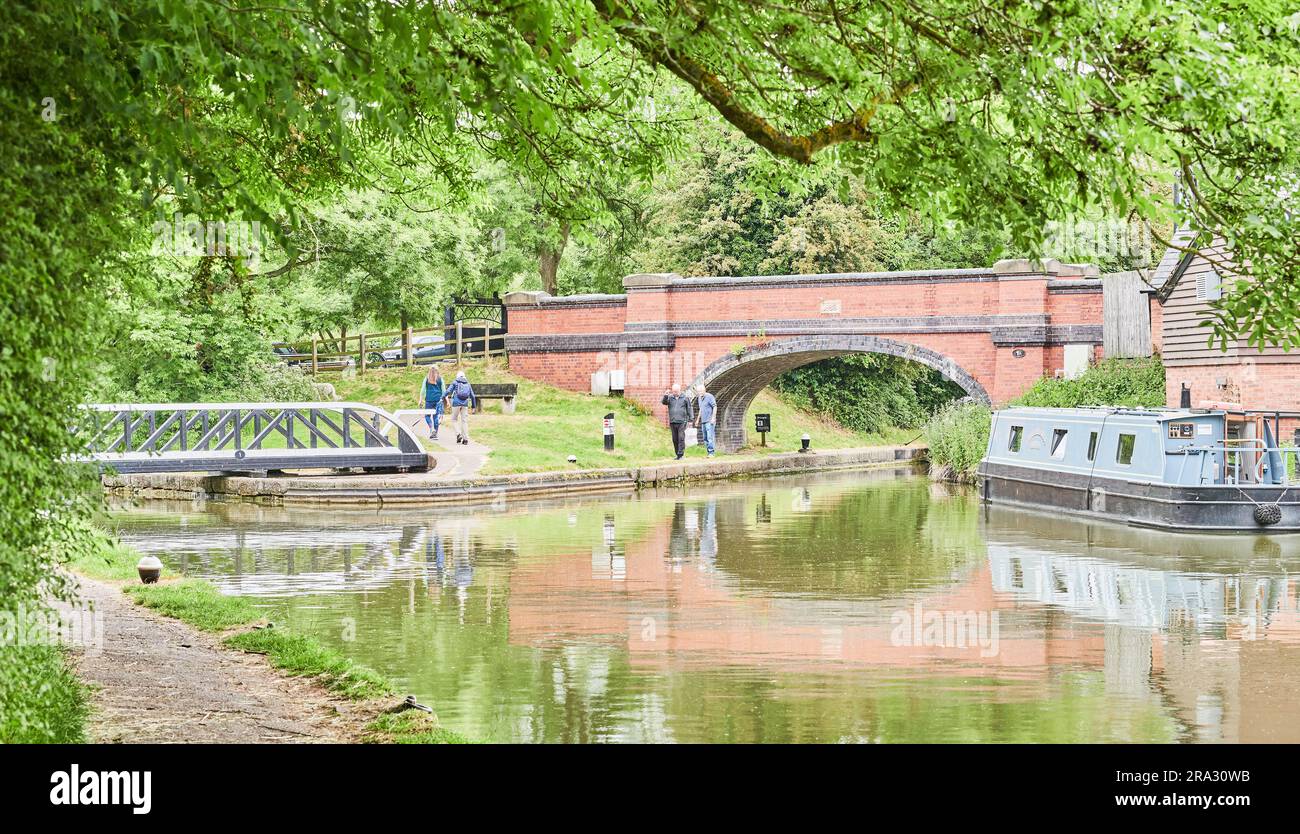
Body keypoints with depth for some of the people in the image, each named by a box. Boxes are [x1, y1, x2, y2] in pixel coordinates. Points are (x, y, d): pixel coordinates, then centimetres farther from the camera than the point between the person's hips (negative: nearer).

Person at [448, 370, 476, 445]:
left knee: (454, 419, 12)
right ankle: (465, 439, 0)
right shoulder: (468, 384, 15)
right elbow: (472, 396, 15)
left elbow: (448, 391, -6)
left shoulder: (455, 383, 6)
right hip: (465, 404, 3)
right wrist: (473, 406, 20)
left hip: (456, 403, -3)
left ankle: (458, 434, -8)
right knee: (464, 421, 6)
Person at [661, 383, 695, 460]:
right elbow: (664, 402, -4)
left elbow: (689, 408, 9)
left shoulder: (685, 398, 6)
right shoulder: (670, 398, 11)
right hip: (673, 422, 3)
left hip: (682, 422, -3)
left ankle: (680, 455, -11)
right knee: (675, 439, 7)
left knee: (681, 438, -11)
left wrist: (691, 418, 3)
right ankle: (677, 454, 15)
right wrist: (666, 396, -21)